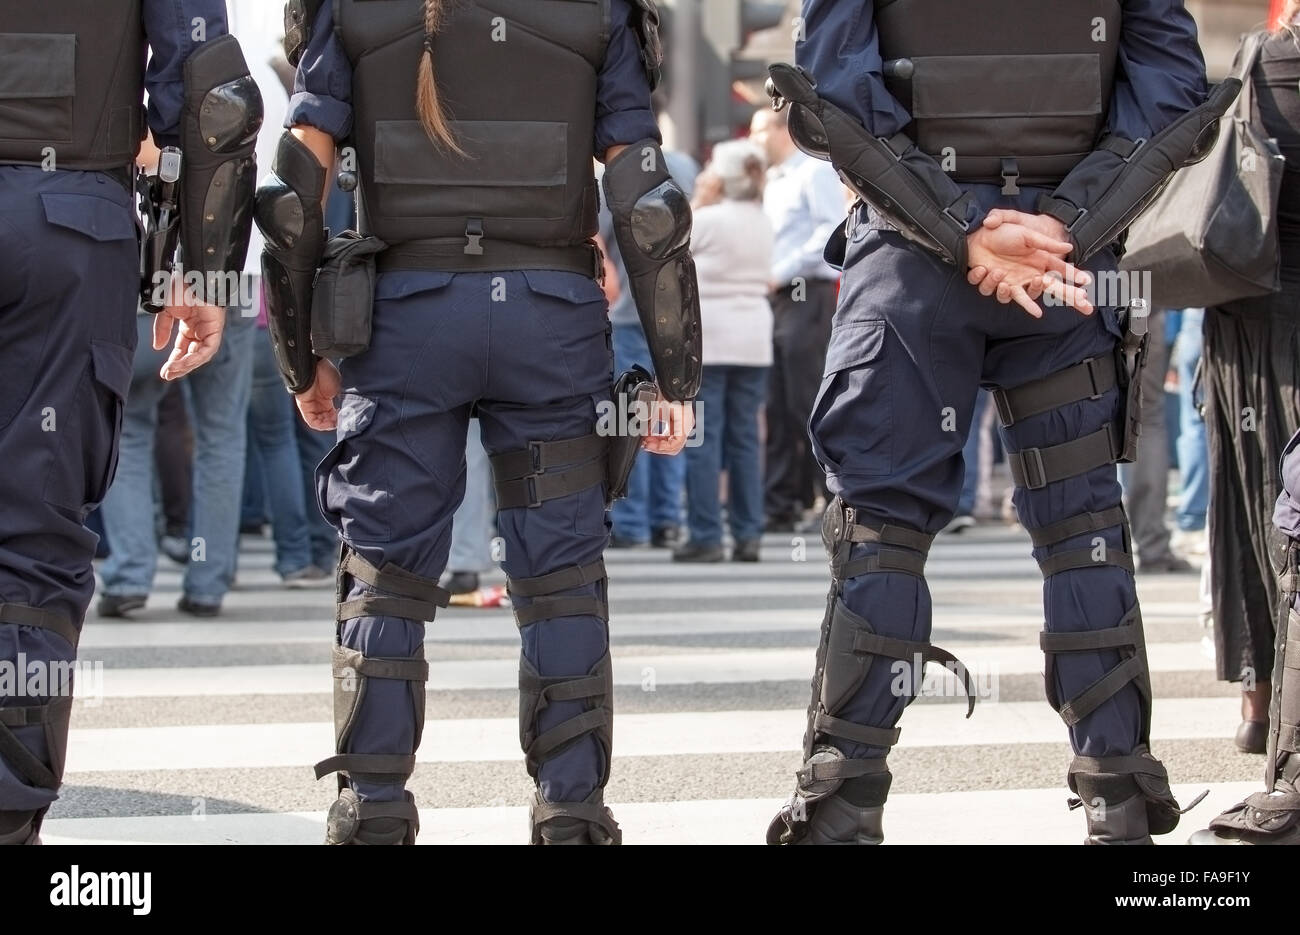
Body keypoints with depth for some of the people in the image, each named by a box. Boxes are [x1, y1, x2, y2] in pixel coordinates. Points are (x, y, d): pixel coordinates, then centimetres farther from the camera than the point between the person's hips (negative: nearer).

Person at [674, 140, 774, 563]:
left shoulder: (706, 221, -10)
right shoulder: (763, 224, 9)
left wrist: (696, 204, 8)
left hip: (707, 338, -6)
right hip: (753, 340, 6)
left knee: (703, 438, -3)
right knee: (744, 438, 9)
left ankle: (706, 536, -5)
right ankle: (748, 534, 7)